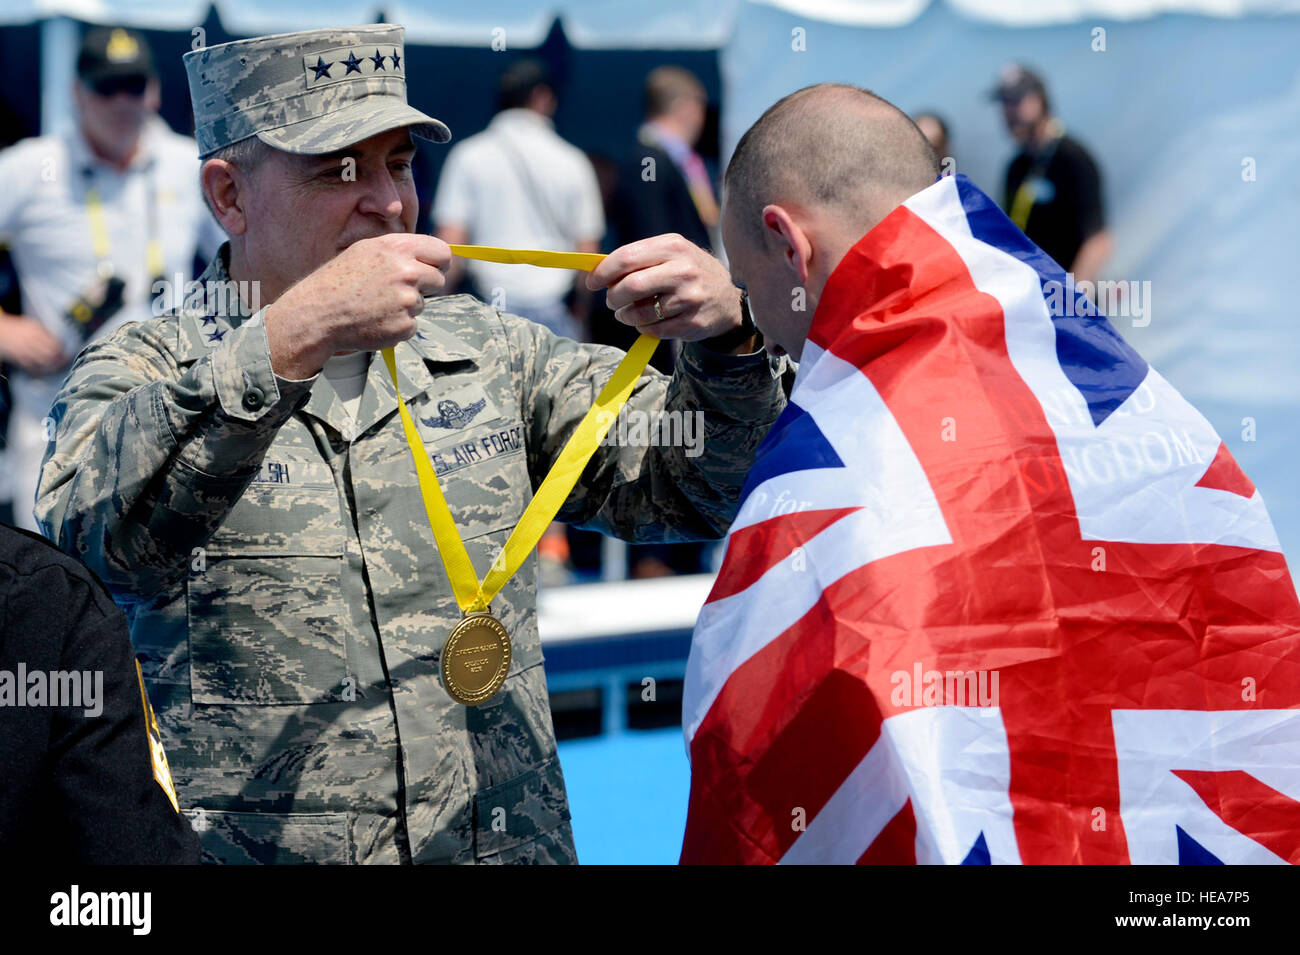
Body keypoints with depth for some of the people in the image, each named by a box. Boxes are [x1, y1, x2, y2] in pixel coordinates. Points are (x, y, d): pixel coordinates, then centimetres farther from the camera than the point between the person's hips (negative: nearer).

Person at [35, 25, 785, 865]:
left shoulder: (491, 355, 14)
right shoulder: (146, 373, 4)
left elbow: (692, 490, 12)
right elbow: (95, 532, -17)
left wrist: (725, 341, -7)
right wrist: (289, 339, -26)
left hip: (509, 843, 3)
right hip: (249, 849, -3)